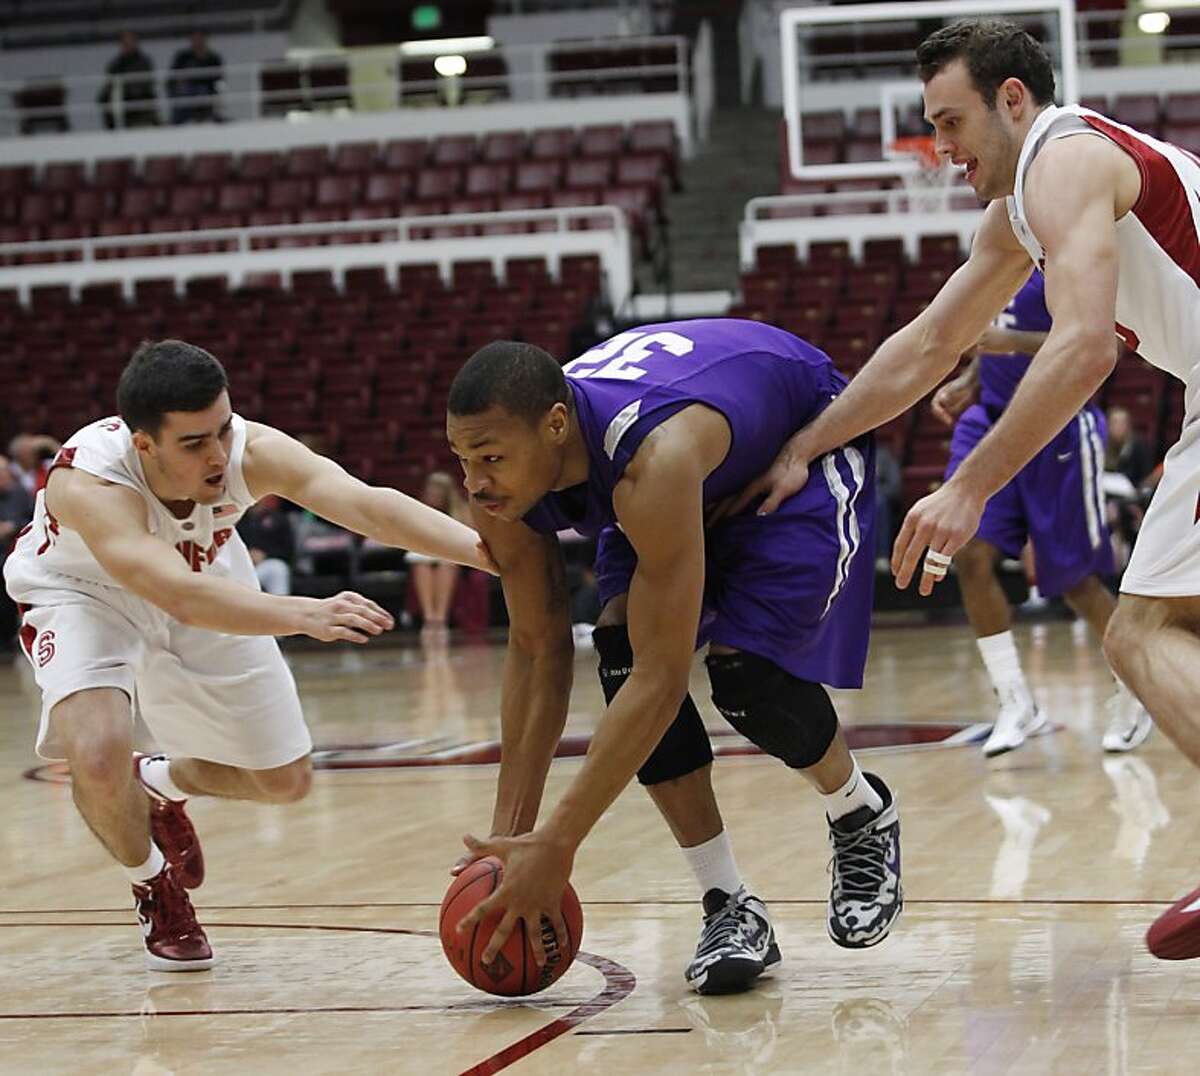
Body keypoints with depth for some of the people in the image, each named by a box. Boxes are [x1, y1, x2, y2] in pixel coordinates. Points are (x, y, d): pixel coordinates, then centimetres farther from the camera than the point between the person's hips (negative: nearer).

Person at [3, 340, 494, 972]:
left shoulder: (250, 451, -33)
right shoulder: (87, 483, -43)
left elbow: (364, 504, -46)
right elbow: (179, 596, -56)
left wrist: (483, 547, -61)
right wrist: (305, 616, -70)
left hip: (207, 579, 4)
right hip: (82, 594, -4)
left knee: (285, 780, 6)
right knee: (98, 755, -31)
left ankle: (163, 784, 40)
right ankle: (152, 885, 3)